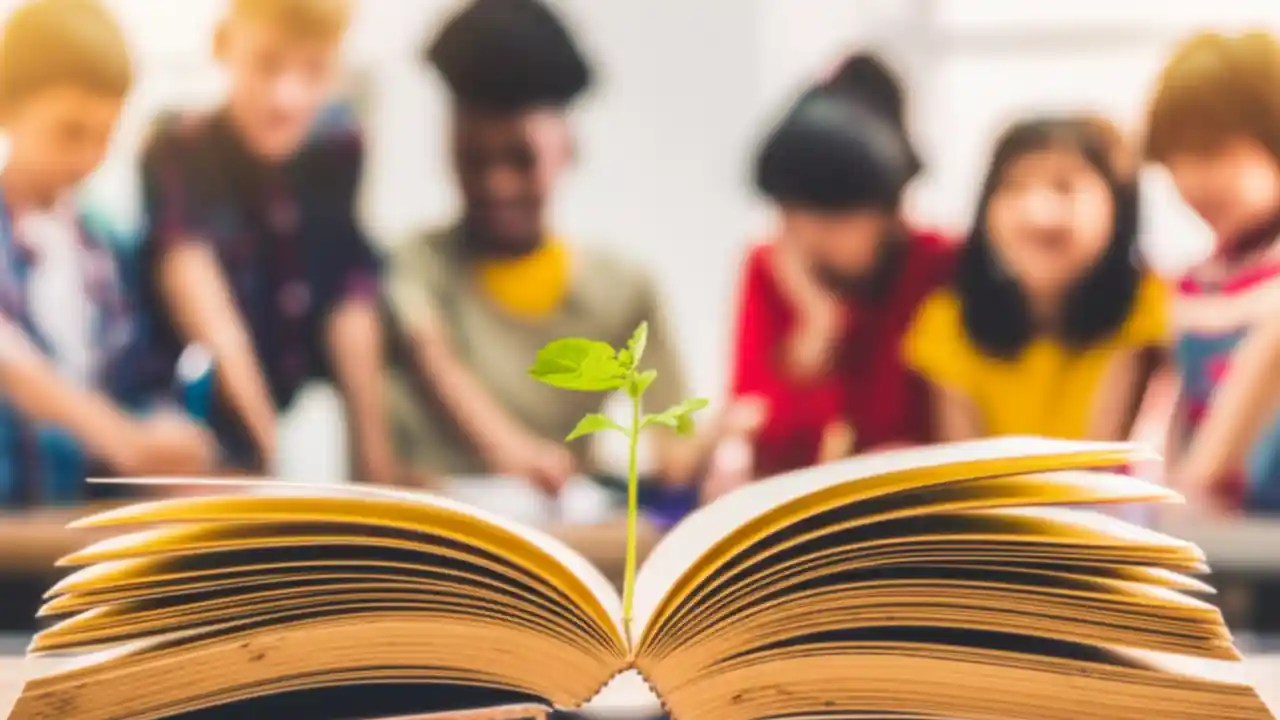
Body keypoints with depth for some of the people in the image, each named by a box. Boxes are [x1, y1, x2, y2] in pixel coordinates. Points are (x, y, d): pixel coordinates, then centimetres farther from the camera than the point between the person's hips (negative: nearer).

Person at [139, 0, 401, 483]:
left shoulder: (340, 150, 0)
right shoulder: (177, 153, -14)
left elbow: (355, 304, -3)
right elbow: (209, 315, -26)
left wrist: (373, 449, -10)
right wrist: (270, 440, -38)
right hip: (204, 453, -3)